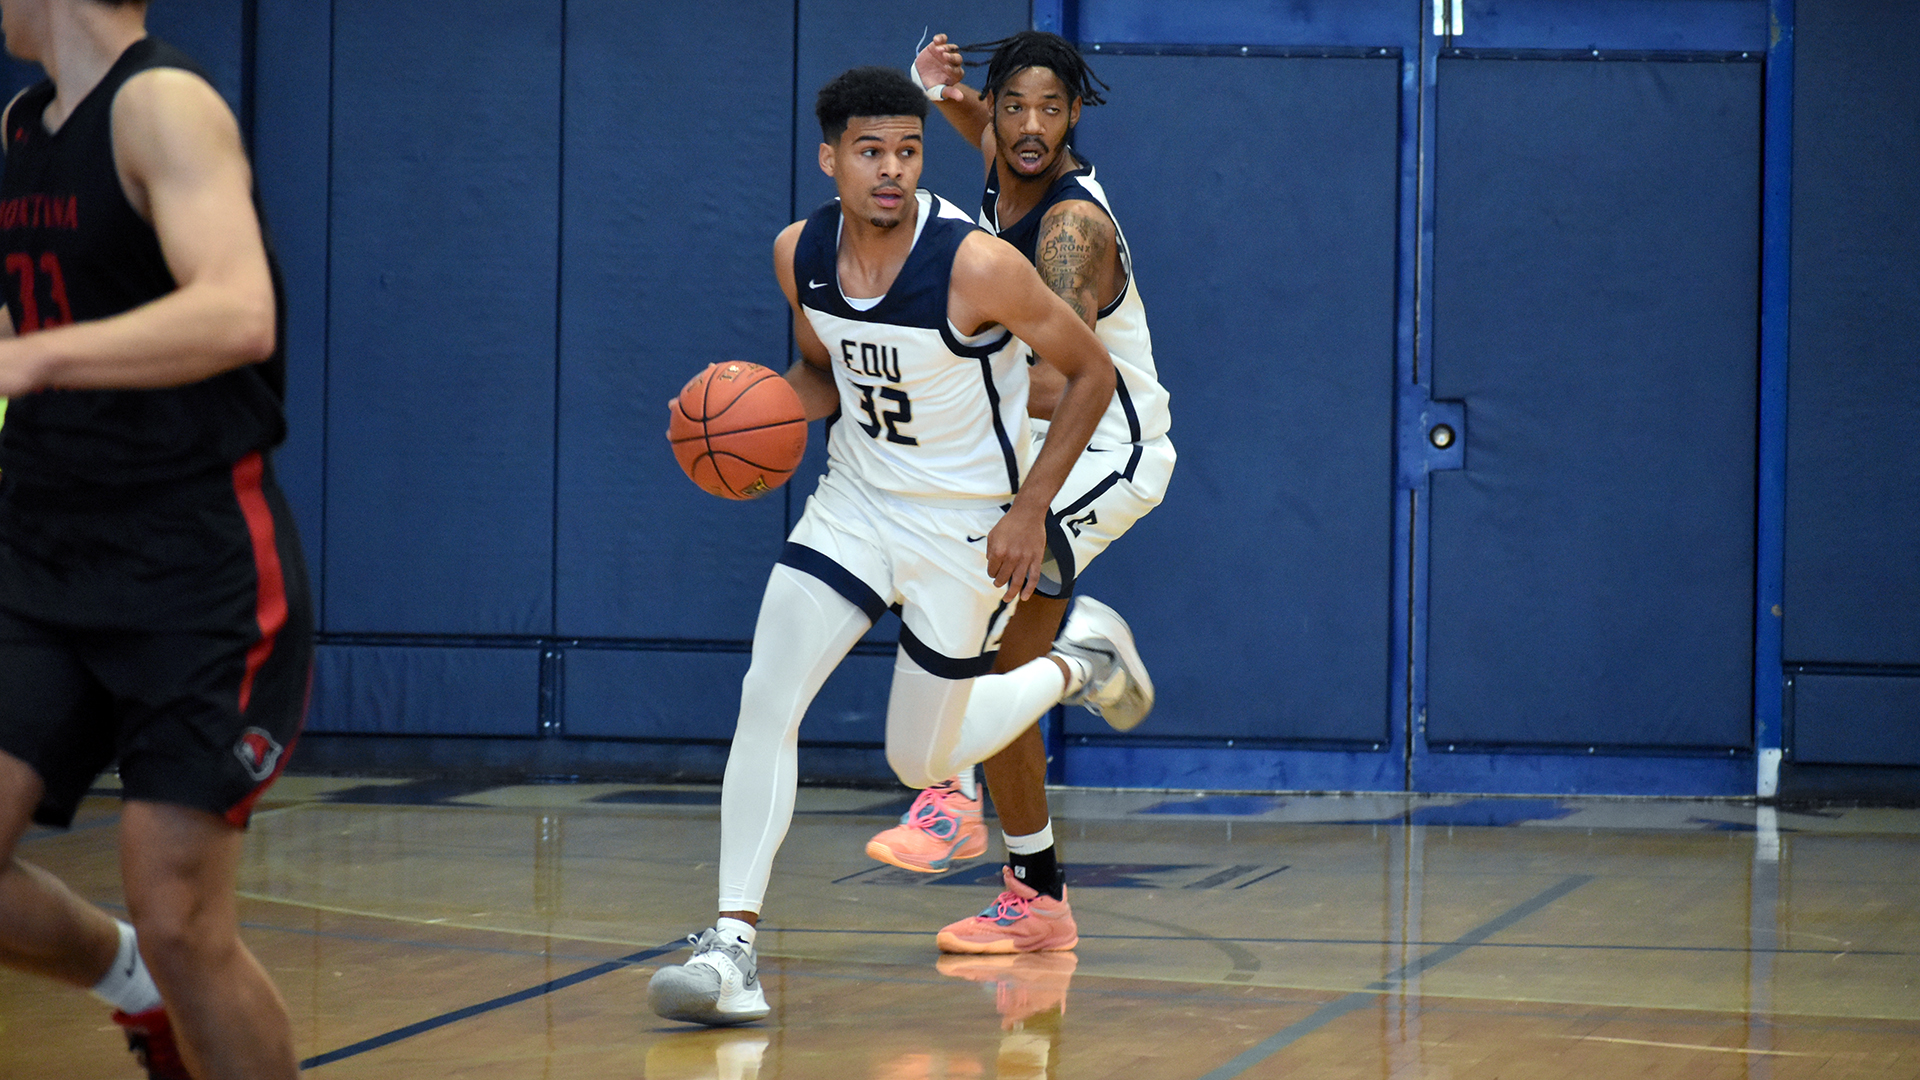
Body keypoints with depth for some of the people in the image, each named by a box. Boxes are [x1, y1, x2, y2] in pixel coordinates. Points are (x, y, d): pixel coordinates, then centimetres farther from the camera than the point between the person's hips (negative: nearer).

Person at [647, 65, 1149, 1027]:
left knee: (921, 763, 8)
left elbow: (1091, 371, -12)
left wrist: (1031, 509, -14)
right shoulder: (799, 253, -7)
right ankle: (733, 945, -15)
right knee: (766, 700, -15)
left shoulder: (976, 266, -25)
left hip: (965, 525, -4)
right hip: (853, 504, 4)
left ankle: (1079, 659, 34)